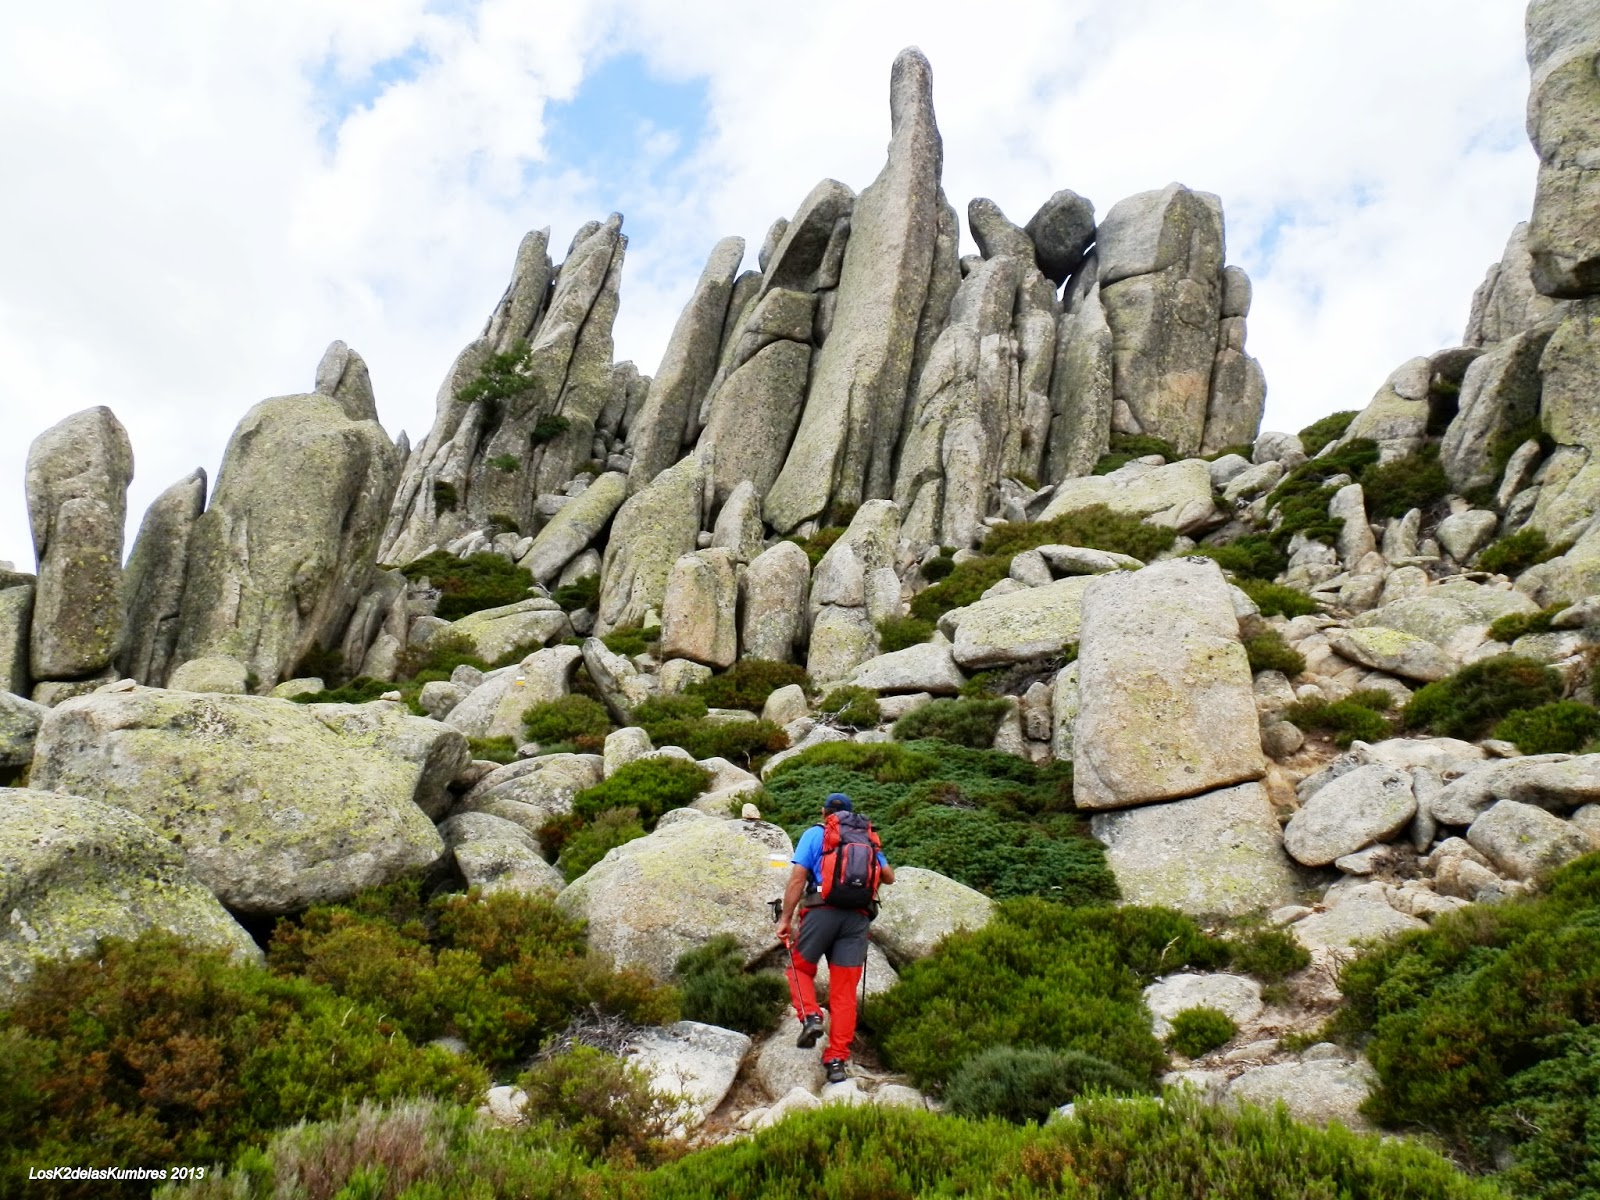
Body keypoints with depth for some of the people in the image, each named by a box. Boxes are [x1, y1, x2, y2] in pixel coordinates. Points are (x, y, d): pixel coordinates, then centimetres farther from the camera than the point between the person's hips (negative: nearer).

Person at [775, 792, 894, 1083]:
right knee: (844, 991, 5)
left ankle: (810, 1016, -6)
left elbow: (797, 878, 0)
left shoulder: (814, 834, 10)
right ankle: (837, 1060, 1)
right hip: (859, 916, 3)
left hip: (822, 909, -3)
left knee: (800, 967, 18)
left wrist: (785, 918, 1)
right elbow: (889, 877, 22)